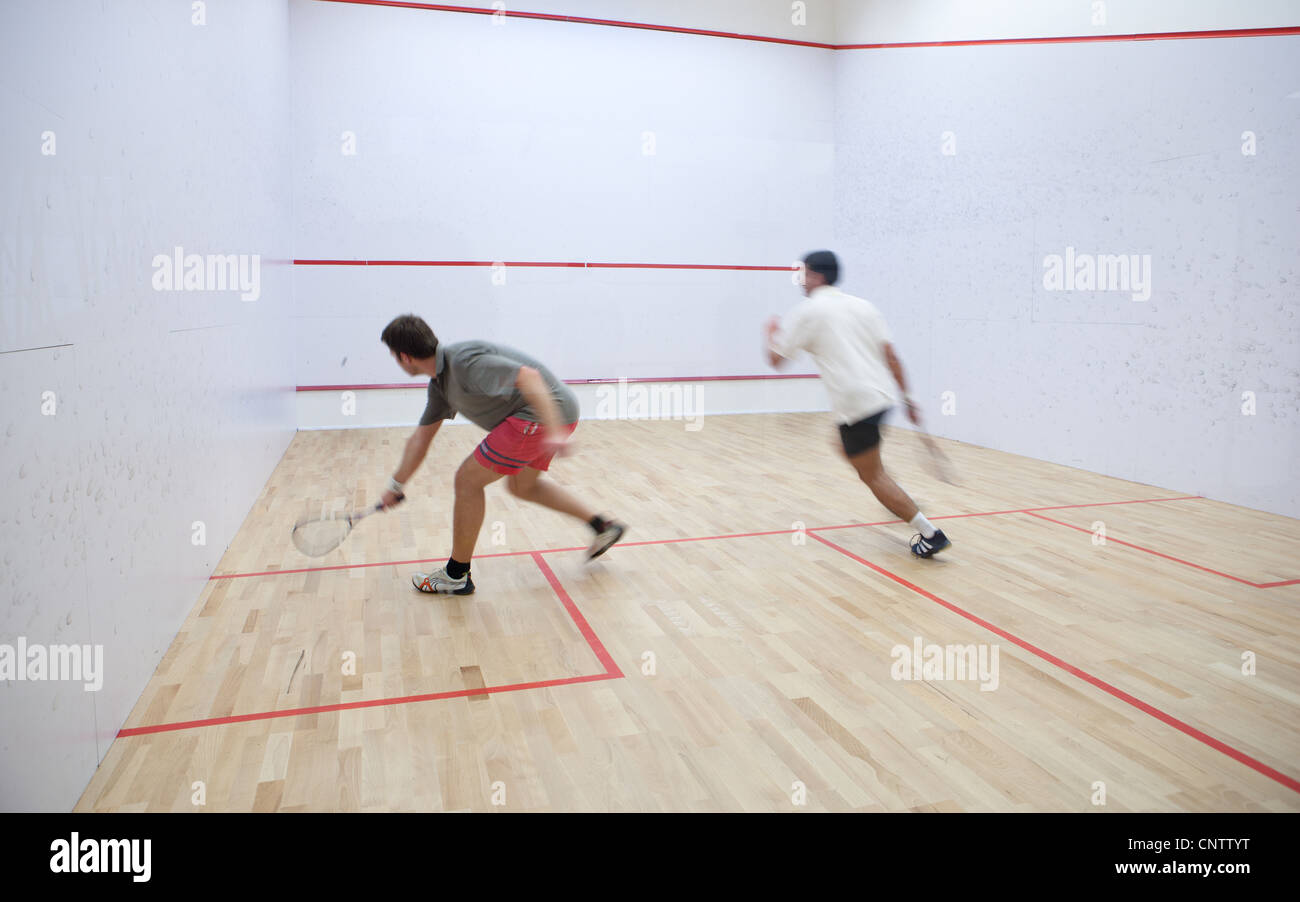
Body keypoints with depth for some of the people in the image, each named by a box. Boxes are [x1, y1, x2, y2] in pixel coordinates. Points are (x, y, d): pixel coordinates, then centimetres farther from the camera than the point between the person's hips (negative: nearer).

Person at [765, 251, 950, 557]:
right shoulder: (862, 306, 13)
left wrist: (772, 333, 22)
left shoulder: (807, 311, -3)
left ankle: (930, 535, -2)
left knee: (873, 476, 1)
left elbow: (776, 359, 2)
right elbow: (890, 355, 8)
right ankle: (901, 503, 26)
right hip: (882, 395, 8)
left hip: (854, 403, -8)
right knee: (847, 449, 30)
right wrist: (907, 398, 11)